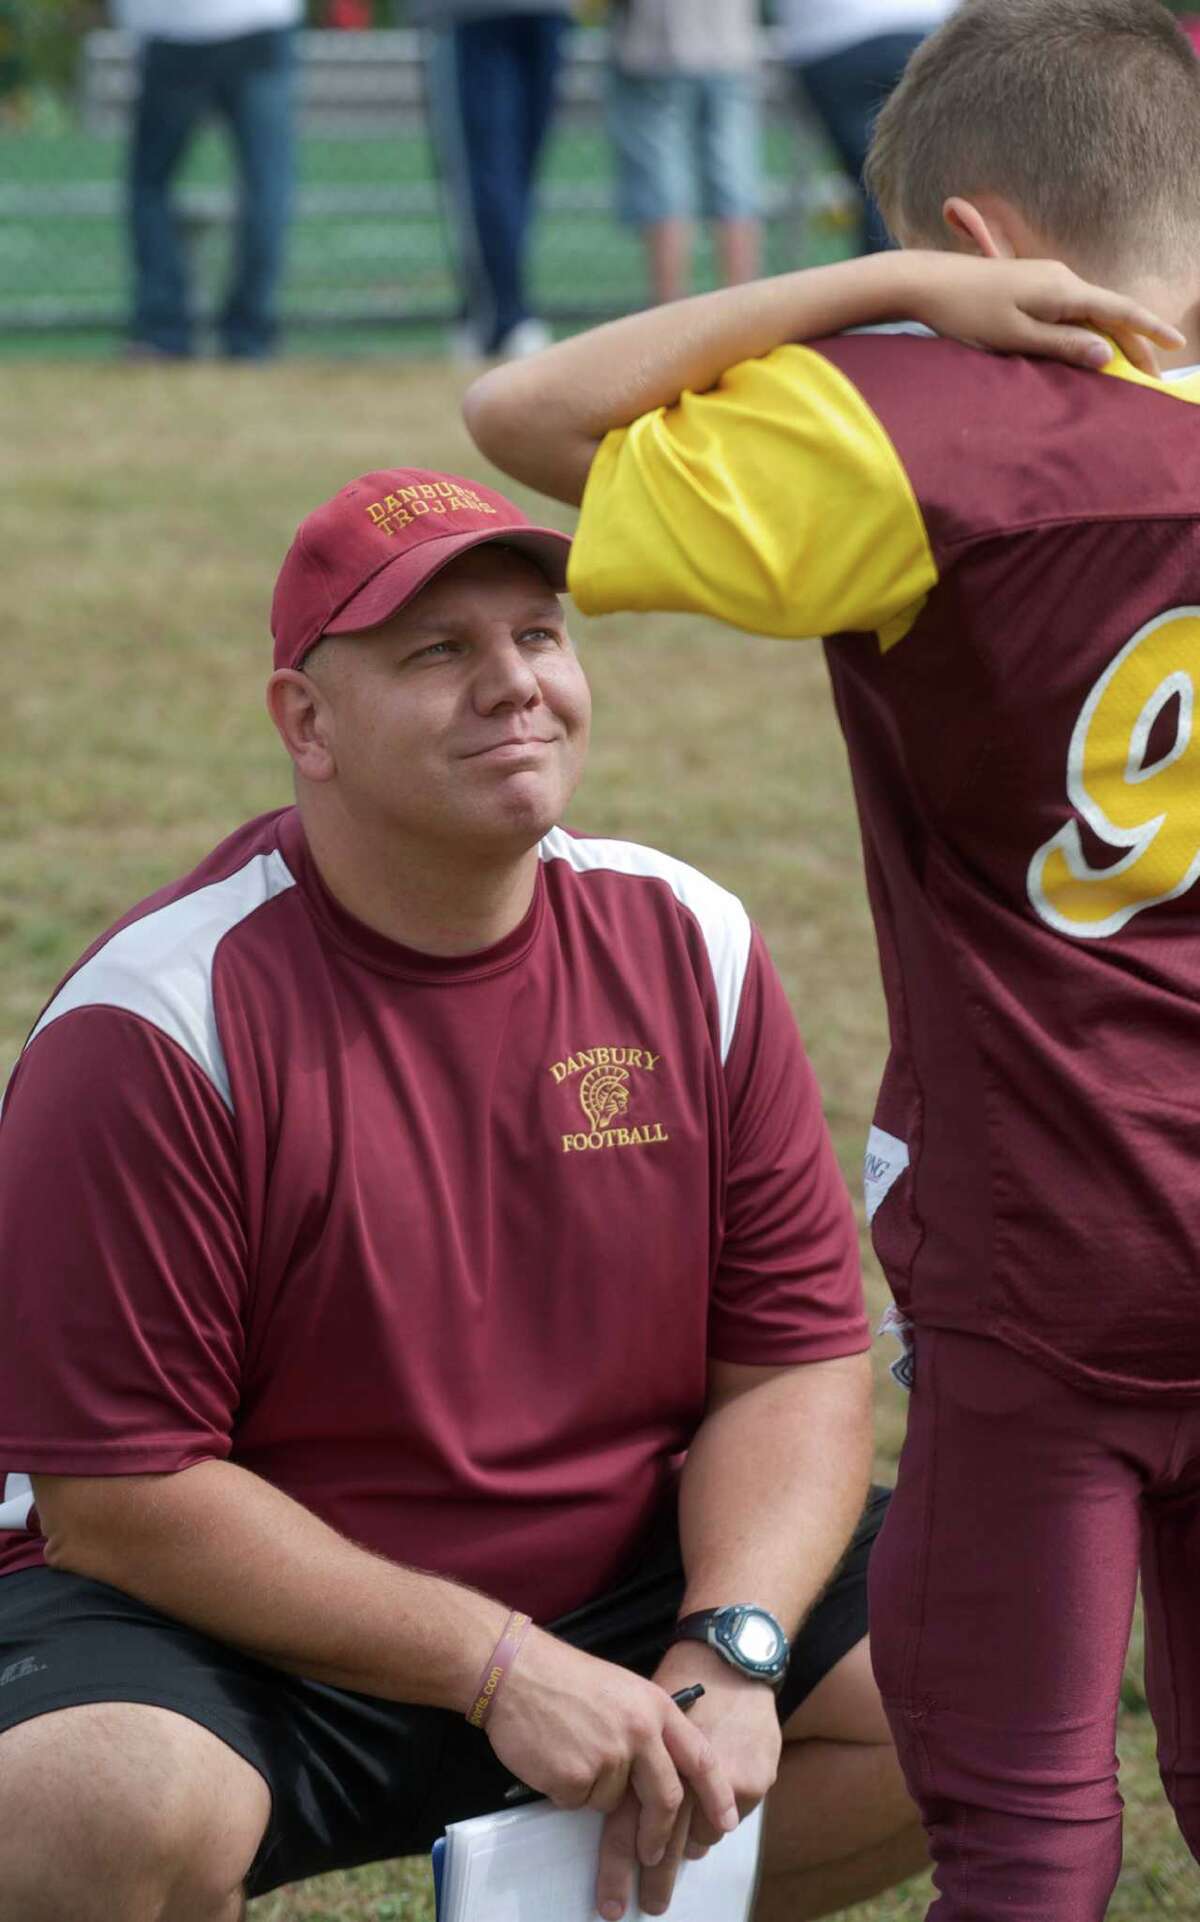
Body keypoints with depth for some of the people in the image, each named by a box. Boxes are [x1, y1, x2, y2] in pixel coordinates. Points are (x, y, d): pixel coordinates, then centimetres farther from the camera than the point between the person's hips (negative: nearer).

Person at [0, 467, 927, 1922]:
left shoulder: (686, 944, 0)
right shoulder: (159, 1024, -17)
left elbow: (796, 1361, 1)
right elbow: (120, 1490, -19)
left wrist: (729, 1652, -18)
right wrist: (496, 1668, -23)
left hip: (623, 1586, 6)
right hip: (243, 1627, -5)